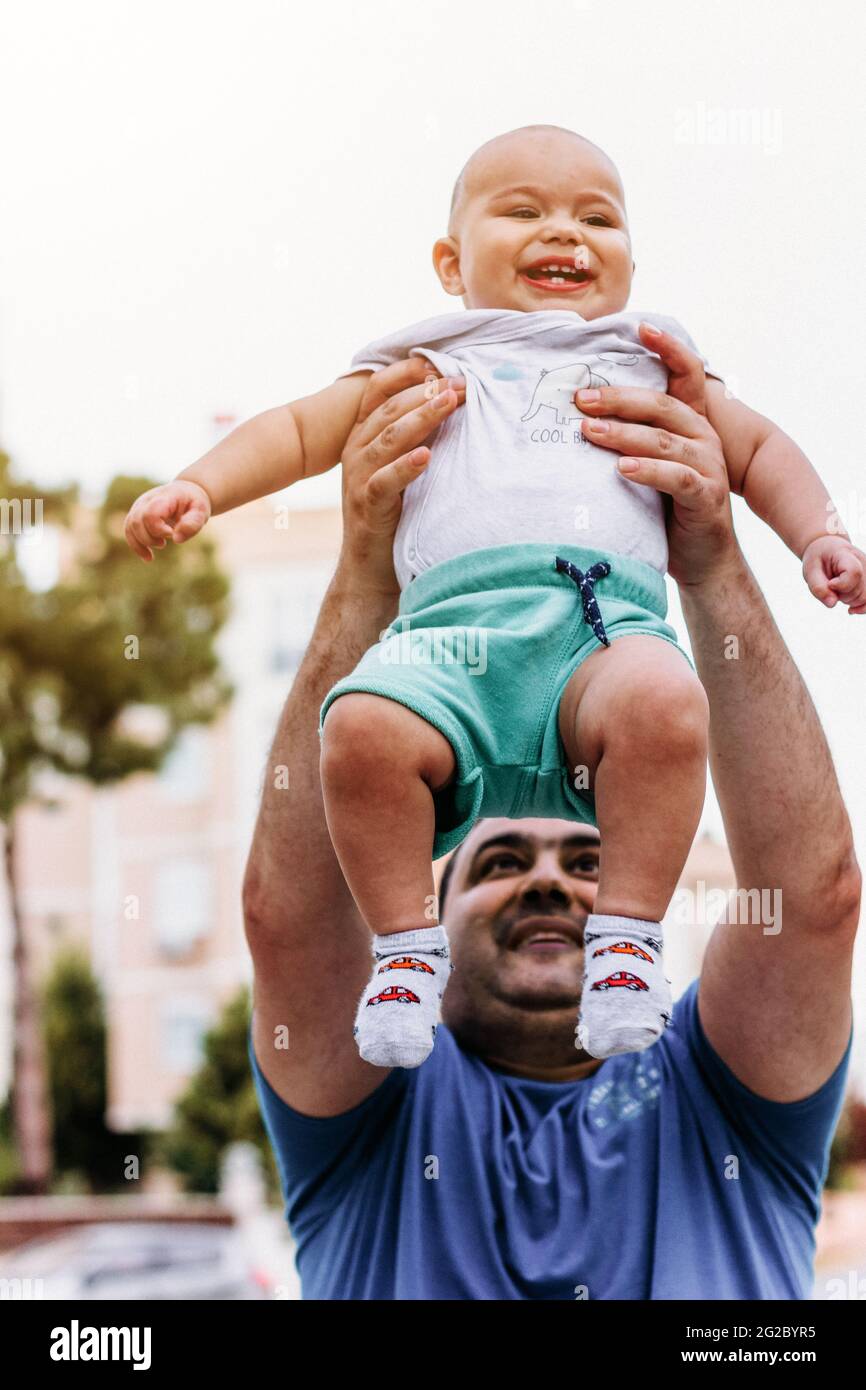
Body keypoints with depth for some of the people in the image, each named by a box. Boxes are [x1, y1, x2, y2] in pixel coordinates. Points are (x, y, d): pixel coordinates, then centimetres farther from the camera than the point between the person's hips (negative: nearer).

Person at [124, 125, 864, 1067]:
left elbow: (760, 450, 36)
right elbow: (299, 434, 27)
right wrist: (199, 487, 11)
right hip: (454, 626, 0)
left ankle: (627, 932, -23)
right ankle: (407, 942, -14)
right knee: (363, 727, -33)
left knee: (662, 702, -37)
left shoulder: (649, 365, 33)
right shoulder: (425, 369, 30)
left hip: (608, 628, 0)